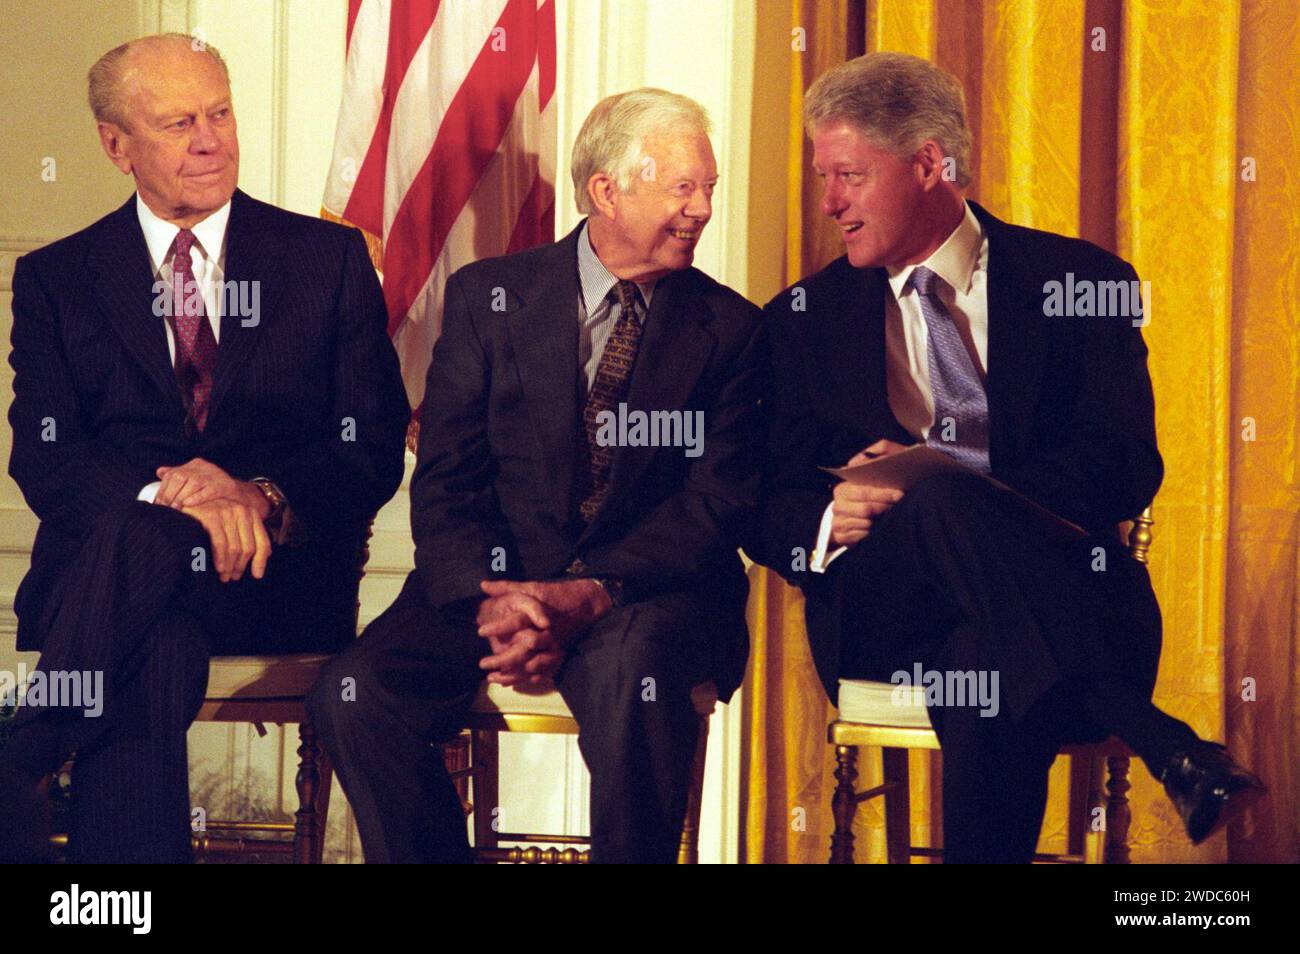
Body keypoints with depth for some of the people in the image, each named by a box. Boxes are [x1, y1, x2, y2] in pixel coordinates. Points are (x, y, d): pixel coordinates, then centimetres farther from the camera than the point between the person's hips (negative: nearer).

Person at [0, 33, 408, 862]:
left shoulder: (330, 259, 14)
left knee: (134, 550, -36)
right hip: (98, 564, 1)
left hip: (276, 576, -1)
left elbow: (374, 450, 7)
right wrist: (161, 493, -20)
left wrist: (263, 498, -15)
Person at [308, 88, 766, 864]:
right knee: (354, 694, -25)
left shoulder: (729, 327, 6)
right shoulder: (490, 298, 7)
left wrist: (588, 597, -19)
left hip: (645, 595, -1)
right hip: (497, 577, 2)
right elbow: (445, 483, 2)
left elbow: (719, 503, -3)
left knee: (630, 670, -37)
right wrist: (490, 599, -18)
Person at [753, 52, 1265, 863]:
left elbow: (1126, 466, -3)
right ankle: (1162, 742, -42)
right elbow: (767, 504, 12)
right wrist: (830, 518, -15)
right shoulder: (808, 318, 18)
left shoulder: (1079, 282, 10)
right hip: (882, 617, 2)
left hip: (1046, 584, -2)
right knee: (941, 503, -35)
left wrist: (931, 486, -16)